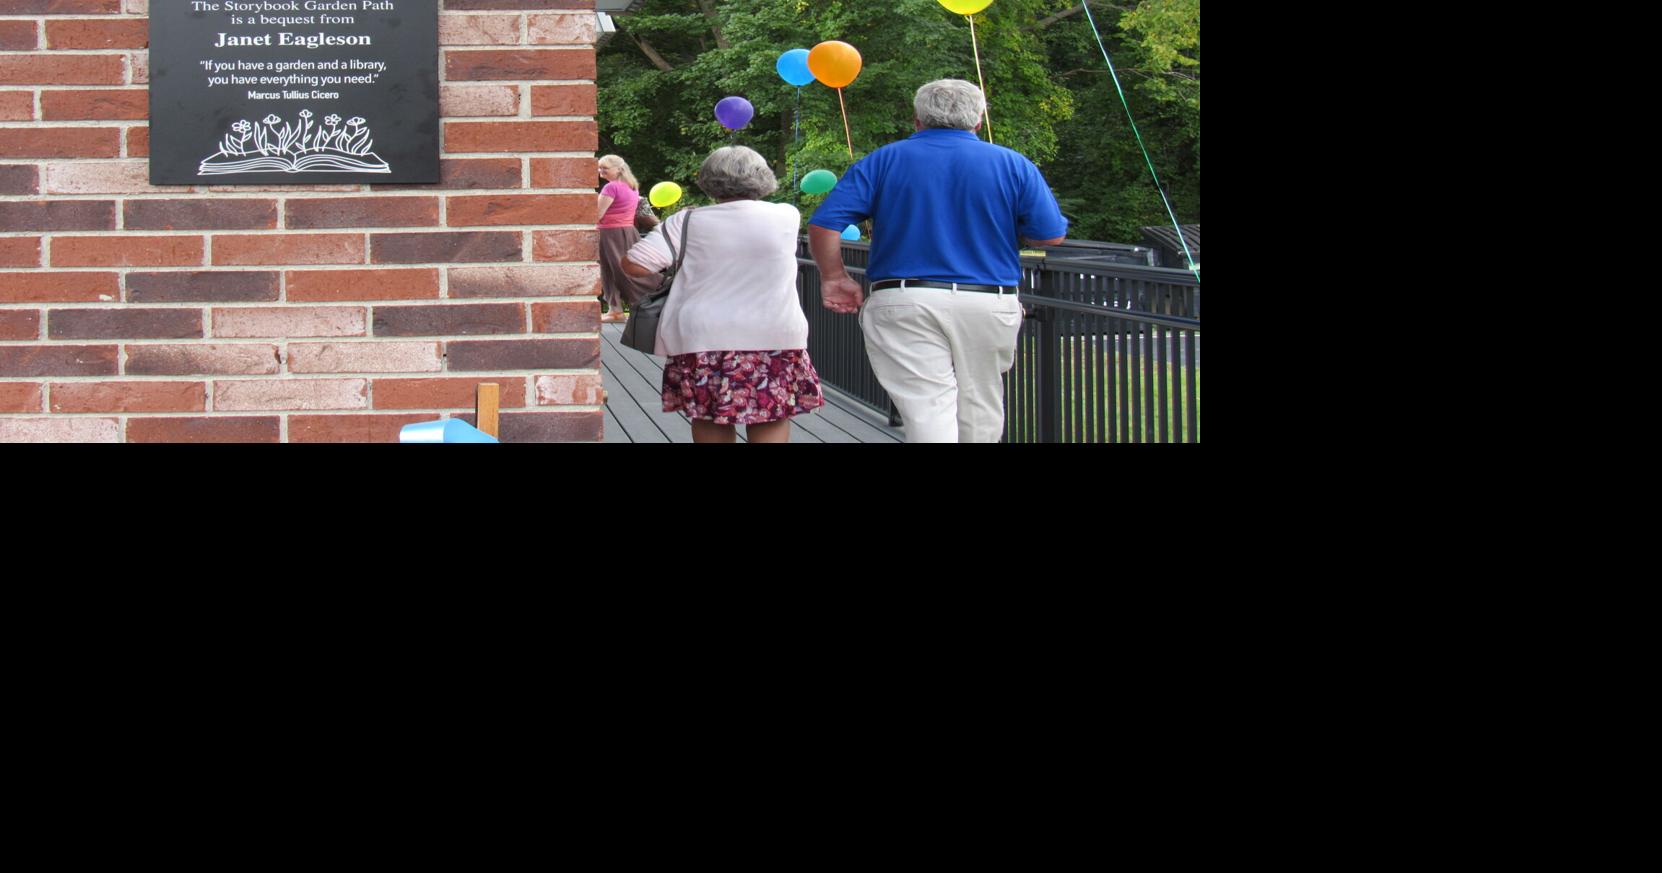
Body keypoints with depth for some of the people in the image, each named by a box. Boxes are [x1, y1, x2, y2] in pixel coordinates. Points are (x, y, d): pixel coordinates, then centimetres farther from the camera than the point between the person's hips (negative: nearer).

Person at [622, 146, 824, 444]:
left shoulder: (689, 222, -4)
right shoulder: (786, 217, 0)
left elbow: (634, 265, -7)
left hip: (703, 341, 0)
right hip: (773, 338, 0)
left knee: (711, 427, 6)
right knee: (770, 426, 4)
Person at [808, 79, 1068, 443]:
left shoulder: (882, 161, 4)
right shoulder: (1013, 165, 3)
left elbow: (823, 224, -4)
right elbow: (1050, 236, 2)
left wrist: (833, 277, 11)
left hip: (903, 303, -1)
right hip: (988, 304, 1)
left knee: (928, 409, -6)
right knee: (979, 412, 13)